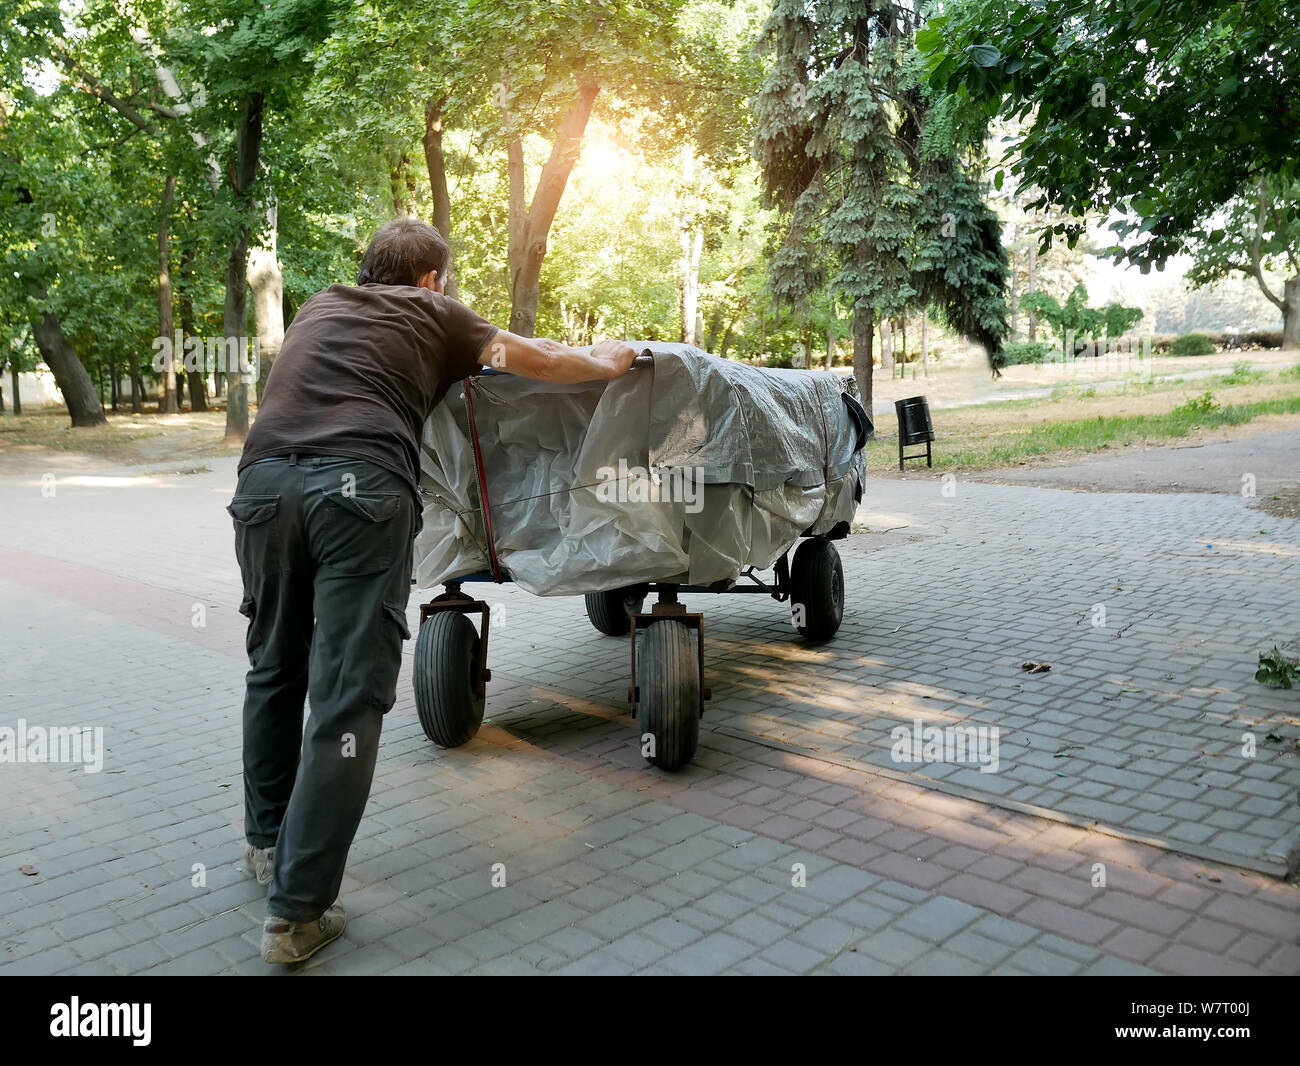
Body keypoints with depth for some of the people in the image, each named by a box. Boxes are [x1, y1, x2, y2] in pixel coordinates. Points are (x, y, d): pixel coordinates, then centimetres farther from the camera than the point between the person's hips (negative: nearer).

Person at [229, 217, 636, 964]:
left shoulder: (318, 308, 32)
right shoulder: (433, 314, 20)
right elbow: (547, 362, 24)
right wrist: (611, 362, 45)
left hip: (266, 476, 5)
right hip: (361, 487, -5)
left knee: (275, 673, 21)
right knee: (347, 698, -3)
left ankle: (269, 844, 34)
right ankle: (297, 912, -3)